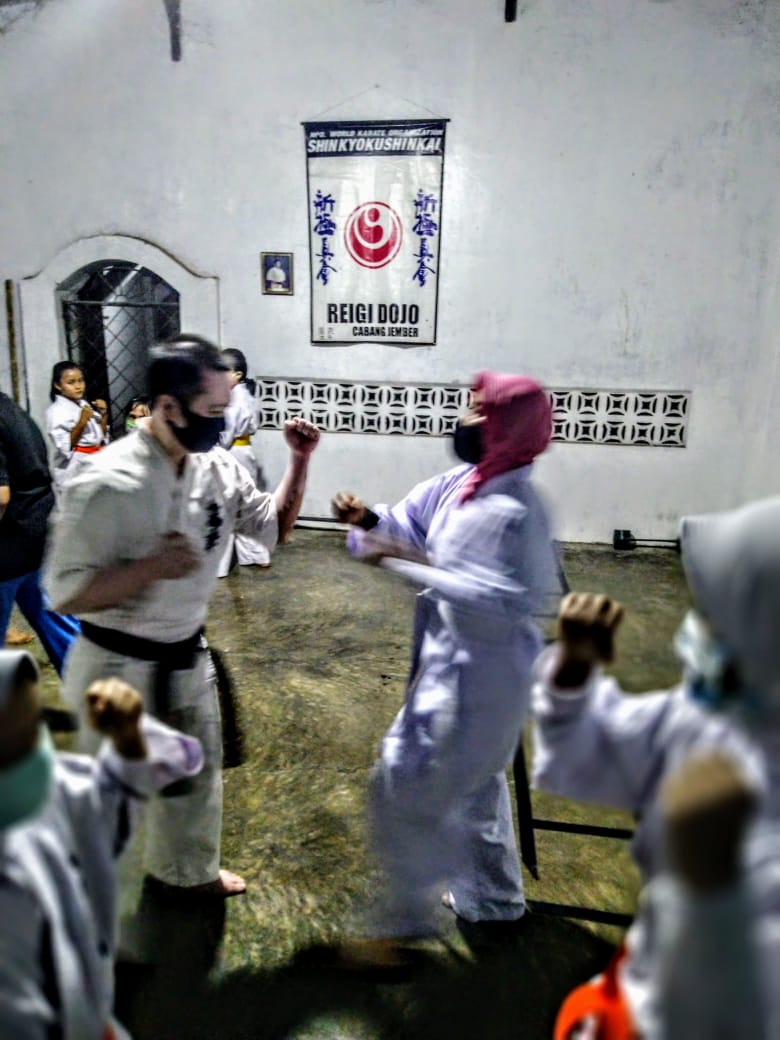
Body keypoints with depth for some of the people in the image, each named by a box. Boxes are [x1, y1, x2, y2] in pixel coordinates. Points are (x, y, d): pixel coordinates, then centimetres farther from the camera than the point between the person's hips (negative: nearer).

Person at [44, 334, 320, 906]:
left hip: (185, 658, 7)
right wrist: (152, 568, -33)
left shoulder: (218, 467, -6)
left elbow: (274, 526, 4)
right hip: (117, 667, -6)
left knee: (197, 772, 25)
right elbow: (65, 591, -21)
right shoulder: (108, 484, -25)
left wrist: (299, 462, -8)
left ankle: (189, 869, 52)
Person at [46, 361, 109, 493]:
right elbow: (65, 447, -17)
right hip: (75, 468, -7)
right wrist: (81, 423, -24)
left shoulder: (84, 404, 10)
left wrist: (104, 414, 0)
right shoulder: (56, 410, -11)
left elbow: (101, 436, 14)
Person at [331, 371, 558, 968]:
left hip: (478, 677, -10)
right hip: (454, 665, 10)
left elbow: (499, 605, -34)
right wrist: (370, 520, -14)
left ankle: (402, 928, 25)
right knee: (473, 785, 26)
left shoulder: (515, 513, -26)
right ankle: (495, 900, 49)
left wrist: (410, 563, -32)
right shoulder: (463, 483, 1)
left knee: (406, 791, 2)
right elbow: (410, 521, 8)